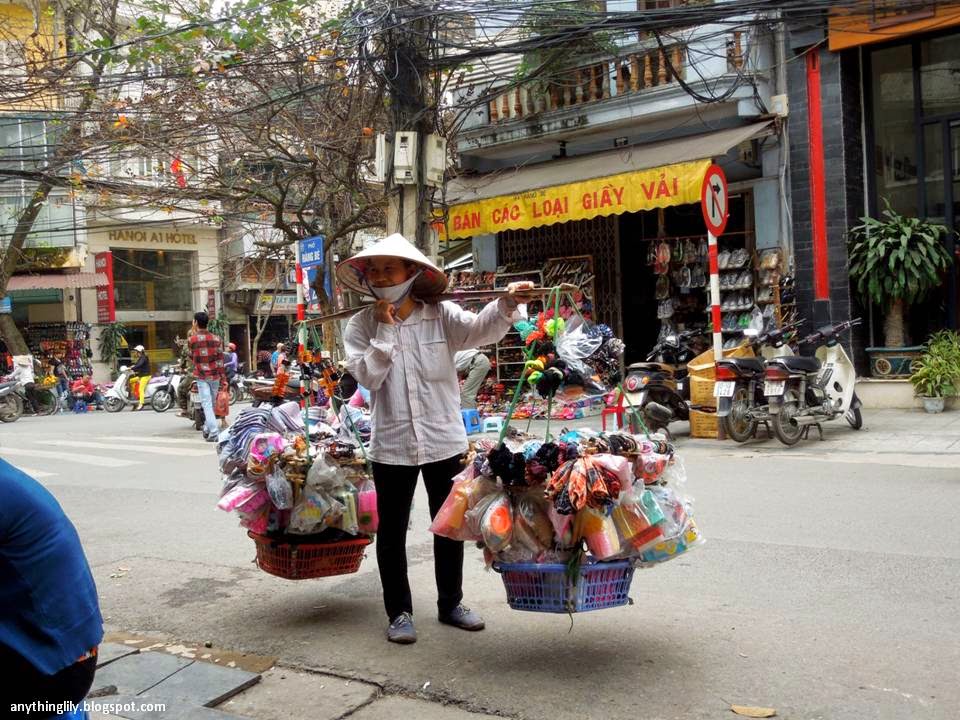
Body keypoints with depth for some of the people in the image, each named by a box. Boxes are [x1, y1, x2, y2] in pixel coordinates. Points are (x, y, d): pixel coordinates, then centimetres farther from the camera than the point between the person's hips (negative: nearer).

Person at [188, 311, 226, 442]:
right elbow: (220, 359, 1)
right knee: (212, 403, 16)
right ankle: (207, 429, 27)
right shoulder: (215, 338, 2)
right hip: (215, 375, 3)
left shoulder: (192, 339, -6)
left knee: (206, 404, -5)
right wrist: (223, 377, 5)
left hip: (201, 375, -3)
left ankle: (214, 432, -16)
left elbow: (191, 357, 9)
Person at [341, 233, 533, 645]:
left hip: (444, 440, 1)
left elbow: (480, 329, -21)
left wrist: (506, 303, -40)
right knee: (392, 530, 9)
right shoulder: (361, 325, -1)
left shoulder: (440, 315, -4)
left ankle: (451, 603, 32)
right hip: (392, 444, 0)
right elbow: (368, 376, -12)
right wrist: (385, 329, -17)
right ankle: (399, 612, 25)